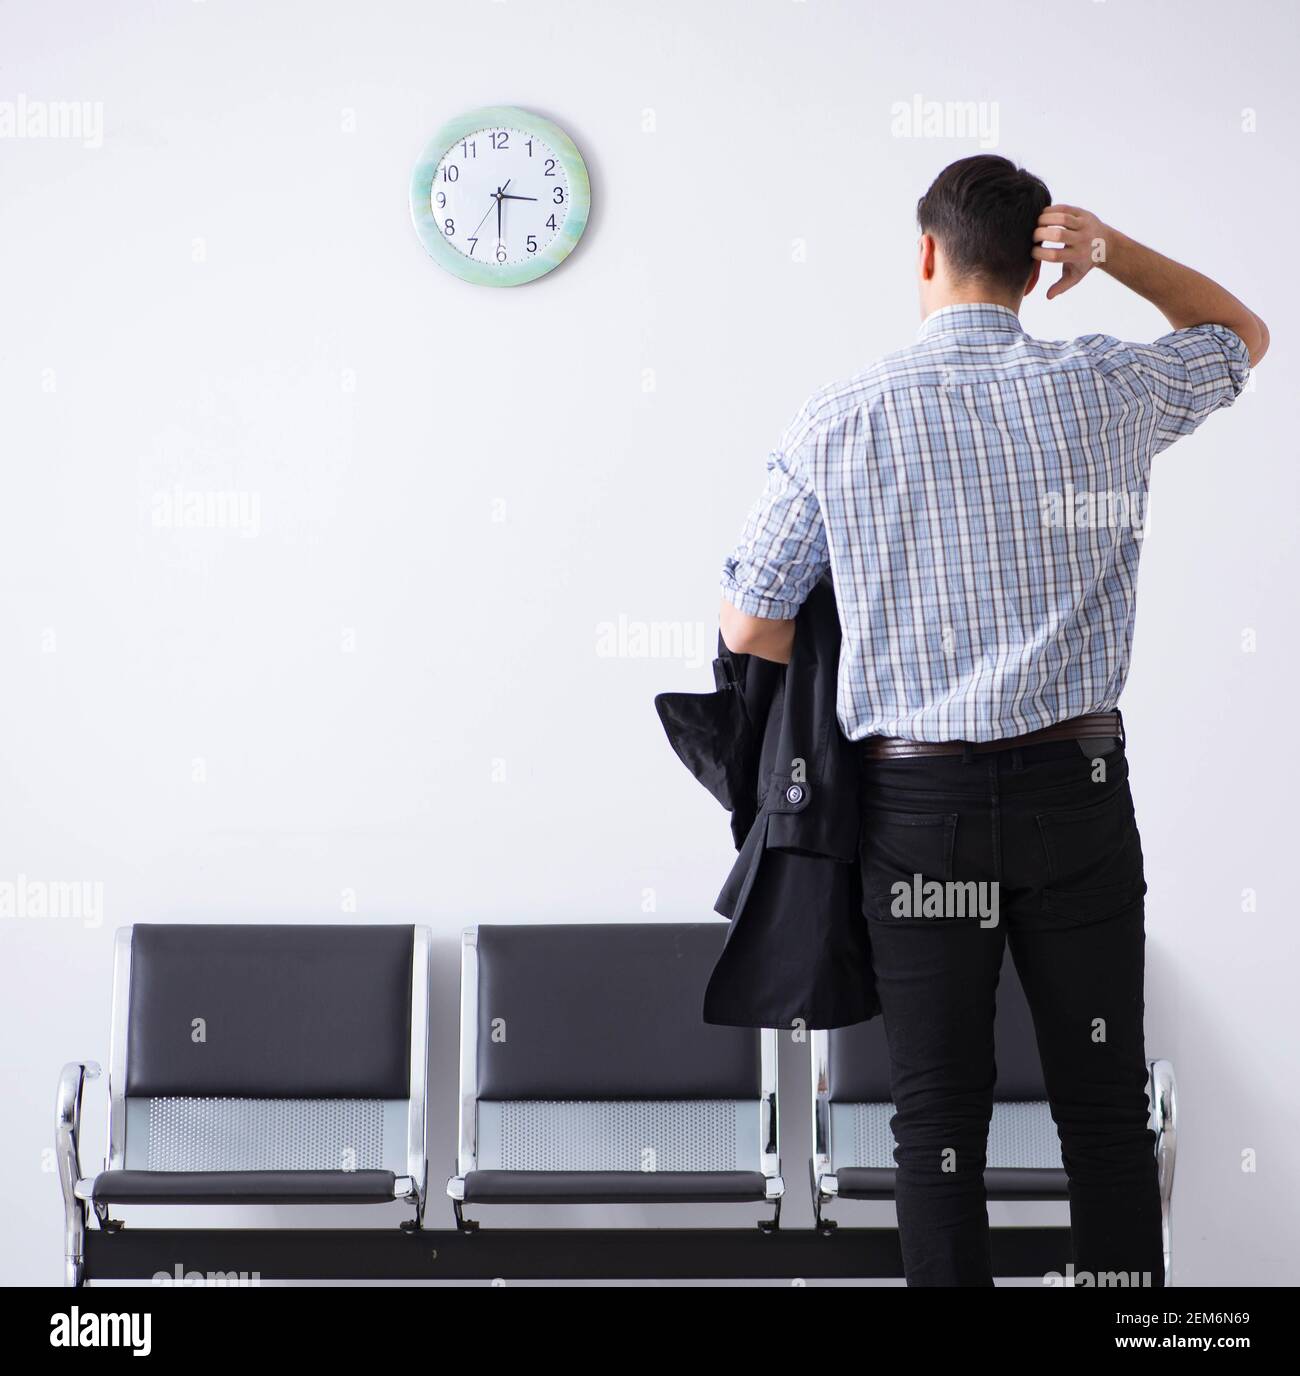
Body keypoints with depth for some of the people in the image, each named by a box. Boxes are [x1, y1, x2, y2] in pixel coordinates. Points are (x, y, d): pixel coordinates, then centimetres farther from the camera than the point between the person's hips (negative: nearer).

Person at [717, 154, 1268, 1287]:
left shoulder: (840, 421, -2)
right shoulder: (1107, 389, -1)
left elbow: (750, 627, 2)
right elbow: (1243, 334, 21)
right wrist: (1110, 249, 7)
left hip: (917, 798, 0)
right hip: (1077, 785, 1)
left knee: (940, 1112, 6)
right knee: (1105, 1106, 9)